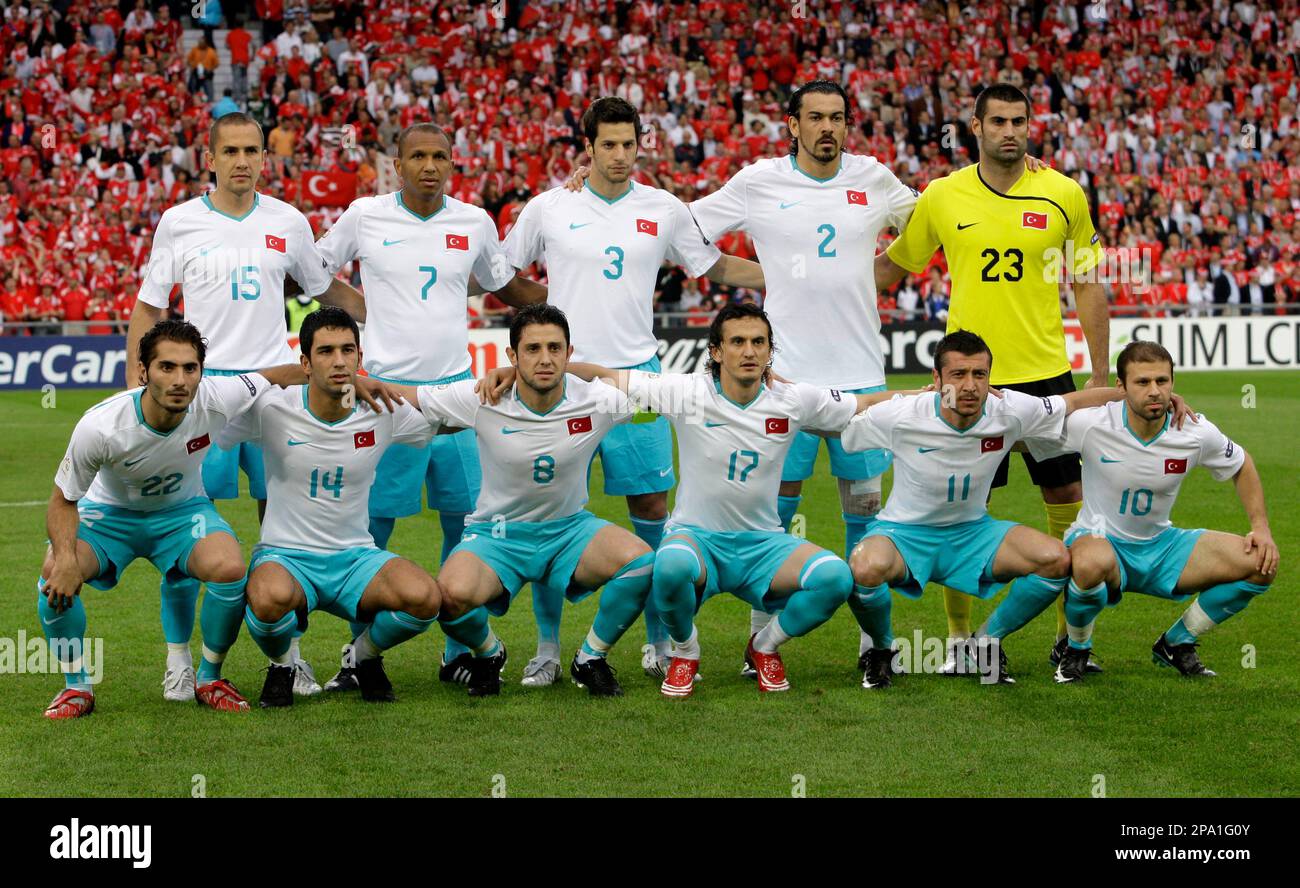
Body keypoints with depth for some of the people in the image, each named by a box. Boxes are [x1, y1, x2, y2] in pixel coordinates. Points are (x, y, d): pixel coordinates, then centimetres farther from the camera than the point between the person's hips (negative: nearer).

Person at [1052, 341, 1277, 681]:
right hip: (1100, 540, -4)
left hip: (1161, 545, 4)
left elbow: (1242, 466, 8)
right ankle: (1076, 650, -9)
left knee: (1262, 564, -12)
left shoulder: (1197, 433, -12)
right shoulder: (1090, 424, -21)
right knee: (1091, 562, -44)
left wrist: (1261, 527, 0)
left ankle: (1175, 643, 8)